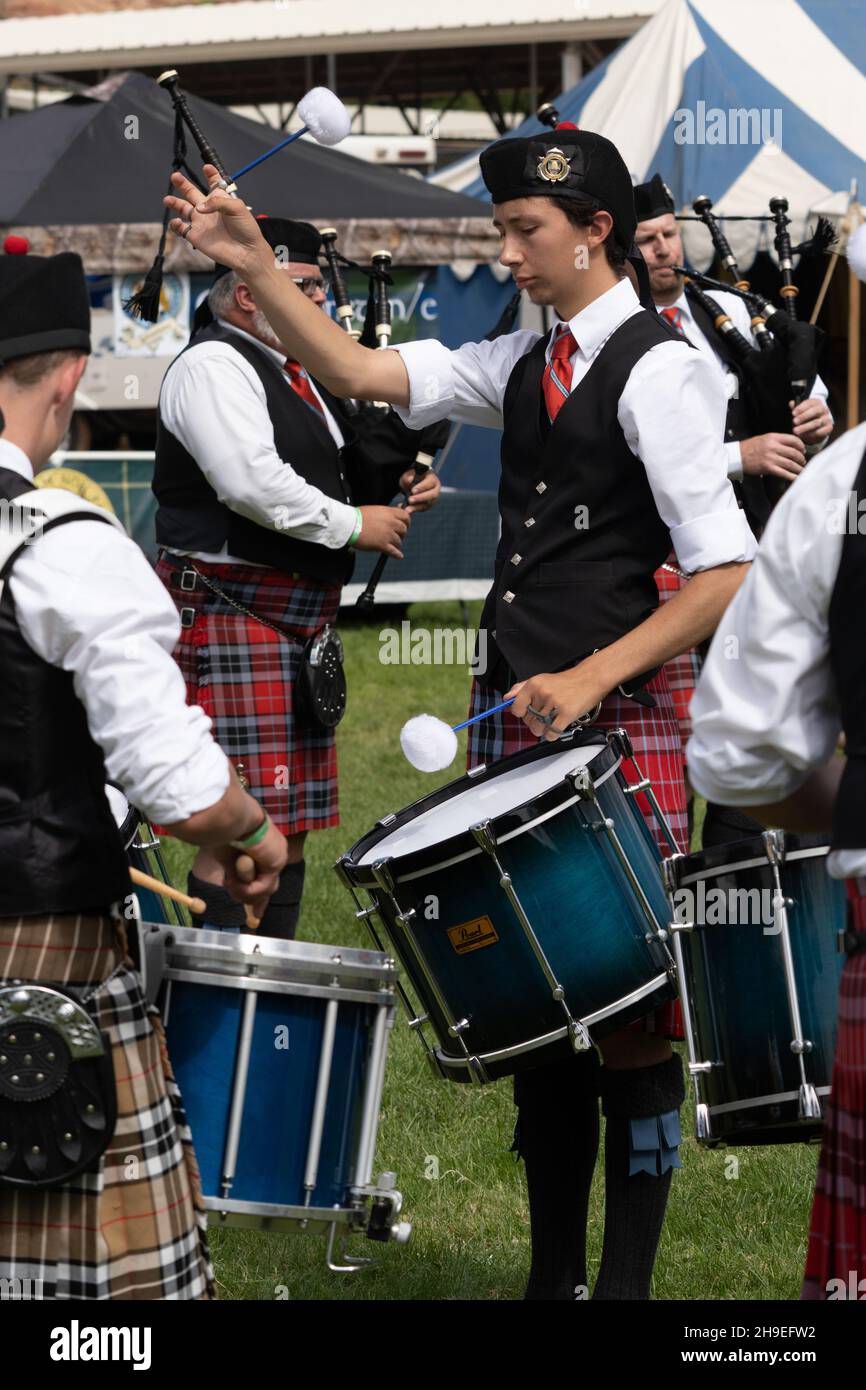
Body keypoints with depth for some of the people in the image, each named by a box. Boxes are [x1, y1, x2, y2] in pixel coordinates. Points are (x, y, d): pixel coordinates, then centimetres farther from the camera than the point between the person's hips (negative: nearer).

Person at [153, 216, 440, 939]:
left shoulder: (300, 374, 19)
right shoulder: (213, 367, -11)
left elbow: (328, 472, 28)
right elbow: (253, 483, -24)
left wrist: (397, 487, 6)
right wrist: (354, 525, -14)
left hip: (302, 620, 10)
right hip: (234, 613, -10)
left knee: (289, 823, 12)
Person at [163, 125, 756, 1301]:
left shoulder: (657, 371, -10)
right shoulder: (524, 365, 13)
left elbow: (727, 575, -15)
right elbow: (359, 373, 11)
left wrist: (588, 679, -20)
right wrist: (256, 267, 0)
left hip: (617, 725, -8)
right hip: (514, 719, 8)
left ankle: (628, 1278, 8)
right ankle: (552, 1270, 22)